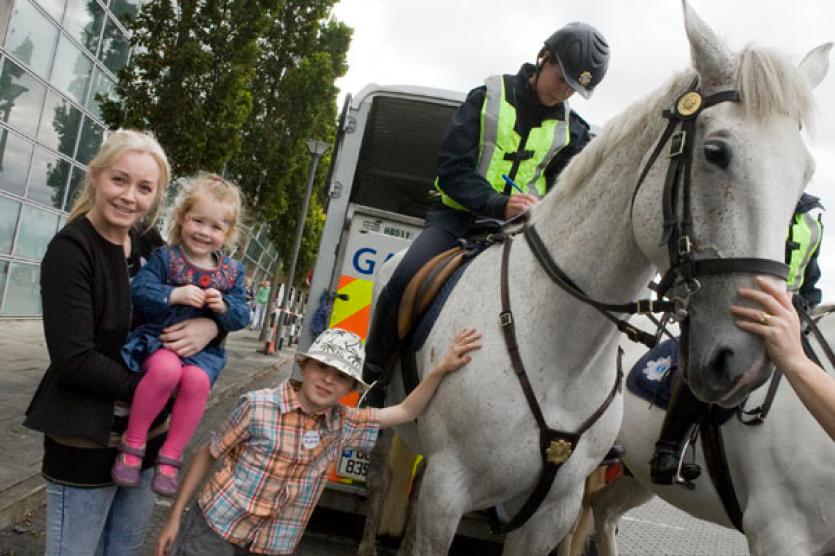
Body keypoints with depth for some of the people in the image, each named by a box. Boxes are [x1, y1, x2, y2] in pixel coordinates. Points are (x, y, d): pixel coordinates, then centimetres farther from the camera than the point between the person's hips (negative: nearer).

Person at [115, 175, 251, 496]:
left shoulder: (231, 272, 10)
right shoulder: (164, 258, 2)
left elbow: (241, 317, 8)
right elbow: (139, 292, -9)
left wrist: (224, 307, -14)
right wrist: (175, 294, -23)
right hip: (158, 337, -2)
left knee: (197, 380, -30)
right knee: (166, 368, -35)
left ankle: (170, 457, -13)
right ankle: (133, 442, -13)